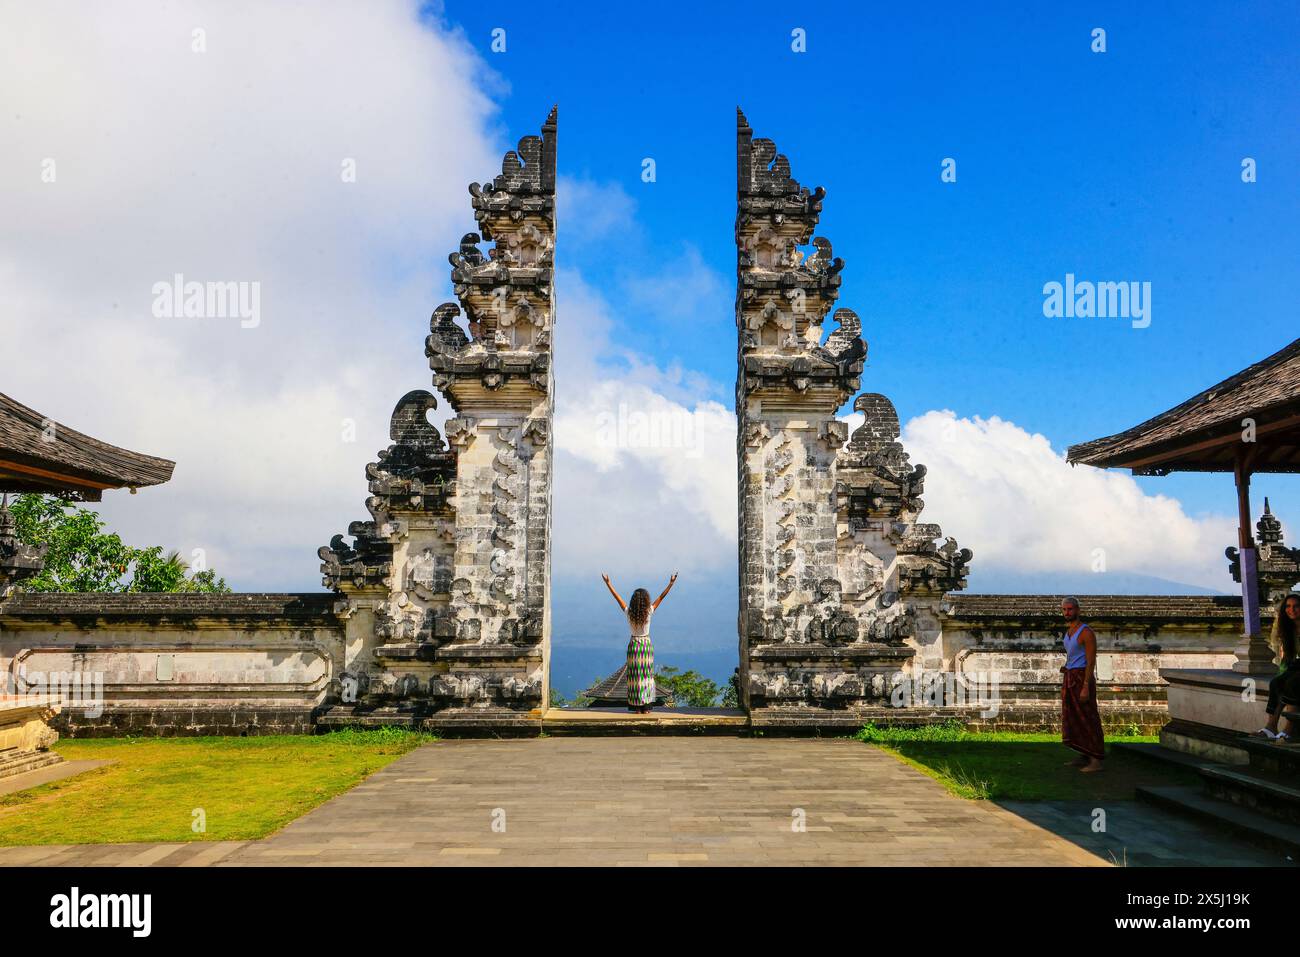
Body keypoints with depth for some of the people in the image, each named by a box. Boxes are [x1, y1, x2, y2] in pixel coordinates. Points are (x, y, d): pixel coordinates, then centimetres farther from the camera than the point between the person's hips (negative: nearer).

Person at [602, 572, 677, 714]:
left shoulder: (629, 612, -11)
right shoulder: (648, 612, -12)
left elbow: (617, 597, -4)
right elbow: (661, 597, -8)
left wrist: (608, 583, 2)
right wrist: (671, 583, -3)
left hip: (634, 645, 1)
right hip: (647, 644, -1)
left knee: (635, 676, 5)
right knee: (647, 675, 5)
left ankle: (637, 707, 5)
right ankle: (646, 707, 5)